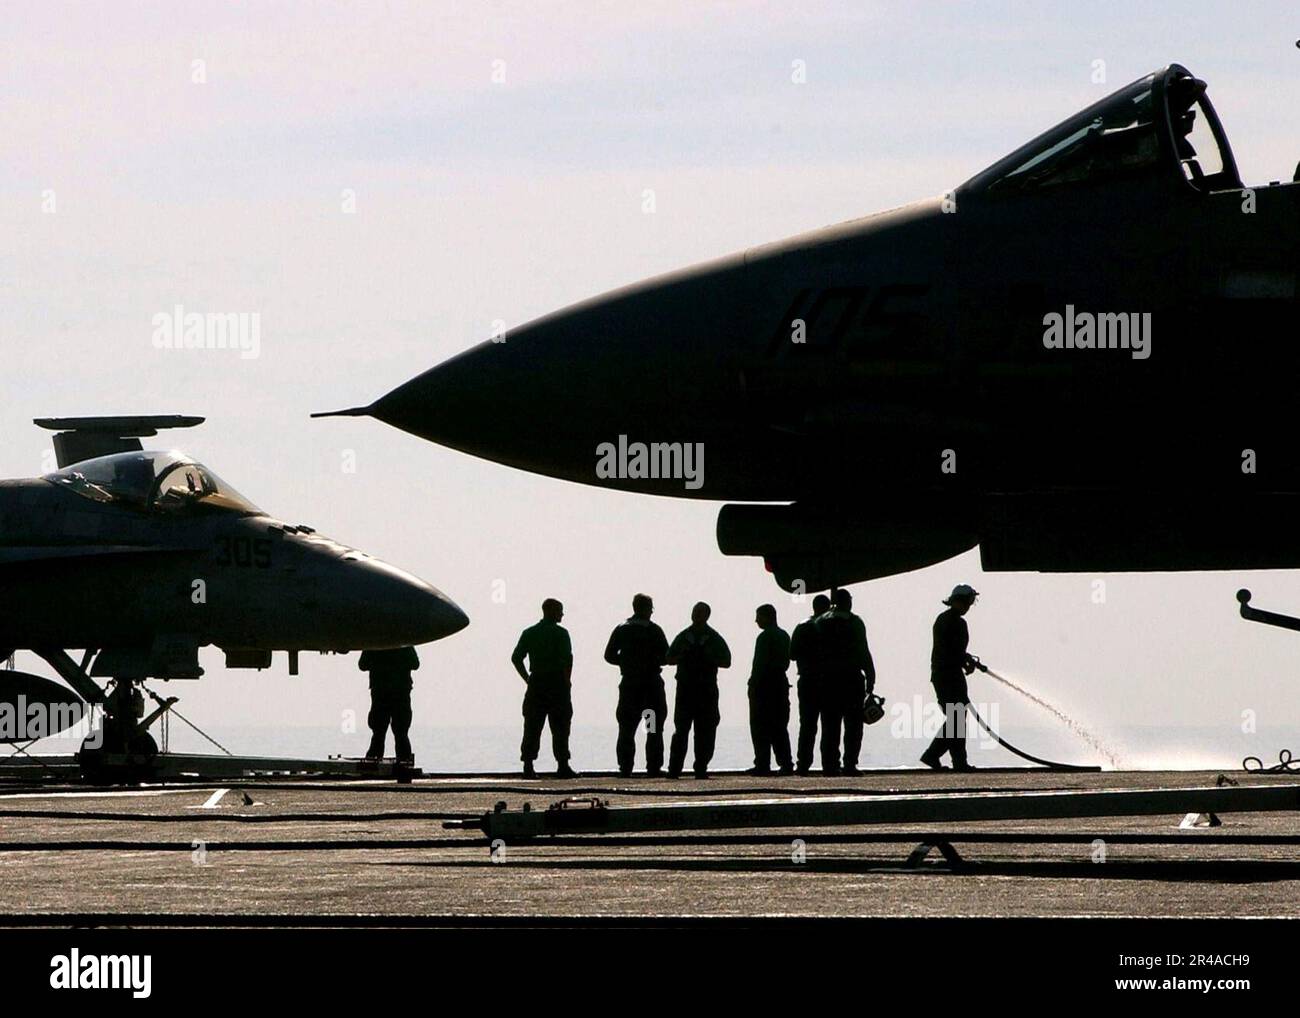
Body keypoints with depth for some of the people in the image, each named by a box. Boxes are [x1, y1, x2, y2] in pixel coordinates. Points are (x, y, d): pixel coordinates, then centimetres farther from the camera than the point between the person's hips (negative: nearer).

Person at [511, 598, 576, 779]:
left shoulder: (529, 633, 9)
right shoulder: (560, 633, -6)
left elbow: (516, 658, 7)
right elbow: (568, 659, -15)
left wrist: (528, 679, 11)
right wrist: (567, 681, -4)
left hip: (536, 684, 4)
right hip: (557, 684, -4)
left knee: (532, 728, 5)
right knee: (560, 728, 0)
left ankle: (528, 766, -1)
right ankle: (562, 766, -2)